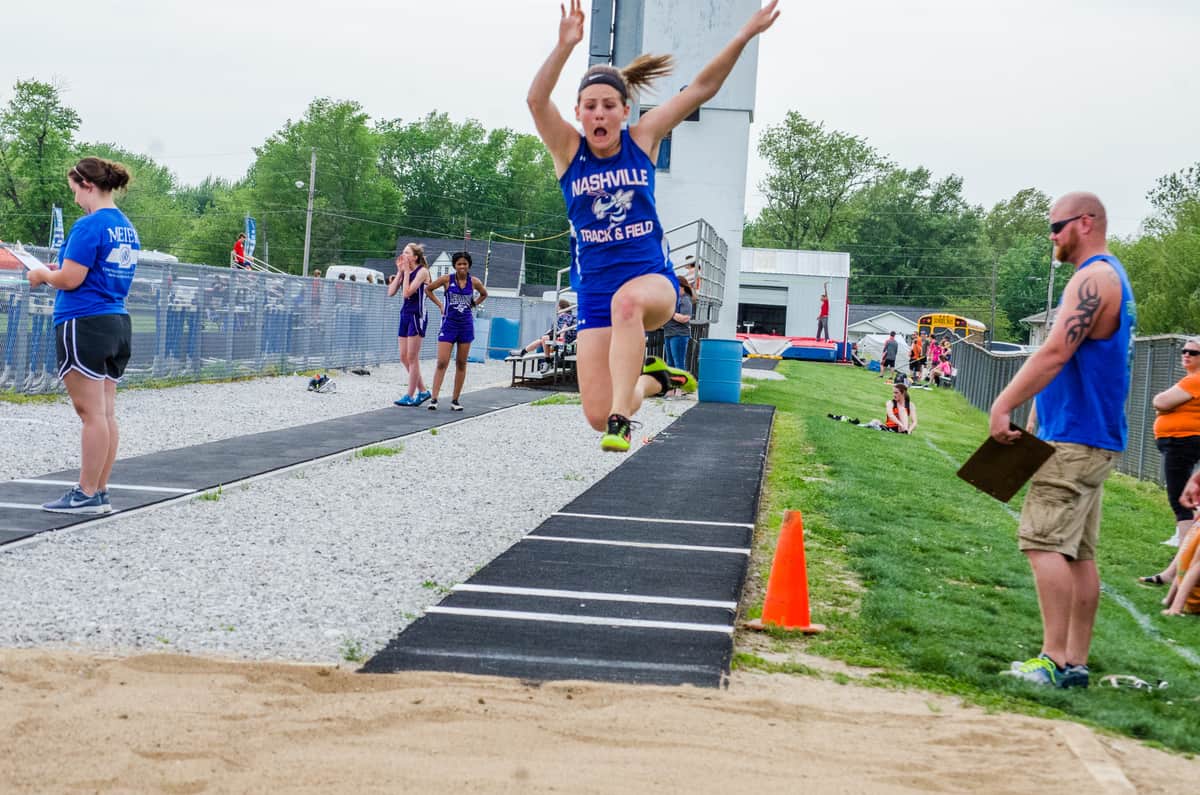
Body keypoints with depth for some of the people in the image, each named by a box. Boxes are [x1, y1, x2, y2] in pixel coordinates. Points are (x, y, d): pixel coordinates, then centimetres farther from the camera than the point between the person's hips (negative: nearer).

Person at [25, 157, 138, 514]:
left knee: (91, 412, -6)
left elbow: (70, 280, -17)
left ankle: (87, 494, -2)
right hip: (118, 323, 9)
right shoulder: (126, 227, 14)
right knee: (105, 412, 9)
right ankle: (100, 491, 12)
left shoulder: (90, 225, -14)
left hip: (85, 324, -9)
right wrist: (62, 270, 18)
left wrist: (43, 275, 3)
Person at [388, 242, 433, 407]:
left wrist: (406, 271, -14)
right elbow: (391, 292, 3)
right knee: (404, 358, 9)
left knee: (412, 358, -4)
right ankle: (423, 391, 19)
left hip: (417, 316, -8)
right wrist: (400, 271, 0)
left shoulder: (422, 271, -11)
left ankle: (410, 396, 1)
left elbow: (407, 293, -20)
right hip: (405, 314, 8)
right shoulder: (405, 271, 10)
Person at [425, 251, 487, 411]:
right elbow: (428, 289, 8)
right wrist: (440, 305, 2)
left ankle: (455, 400, 13)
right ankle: (434, 399, -10)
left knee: (461, 364, 6)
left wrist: (473, 304, 7)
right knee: (442, 363, -9)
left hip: (466, 325, 2)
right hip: (449, 324, -2)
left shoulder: (474, 282, 1)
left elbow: (484, 294, 21)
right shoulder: (447, 279, -4)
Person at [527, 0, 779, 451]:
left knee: (627, 300, -41)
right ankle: (649, 380, 25)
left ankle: (621, 419, -40)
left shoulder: (643, 138, 3)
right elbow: (536, 100, -20)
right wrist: (565, 45, -33)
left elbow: (702, 88, -1)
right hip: (594, 291, 1)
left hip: (652, 275, -1)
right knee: (597, 415, -8)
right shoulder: (568, 148, -1)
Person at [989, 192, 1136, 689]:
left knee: (1044, 542, -12)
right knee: (1078, 553, 9)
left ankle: (1054, 660, -15)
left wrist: (1003, 407, -23)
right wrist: (1034, 421, 19)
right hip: (1096, 439, 10)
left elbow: (1055, 353, -23)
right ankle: (1076, 662, 11)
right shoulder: (1115, 280, 20)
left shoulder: (1093, 279, -13)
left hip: (1073, 440, -10)